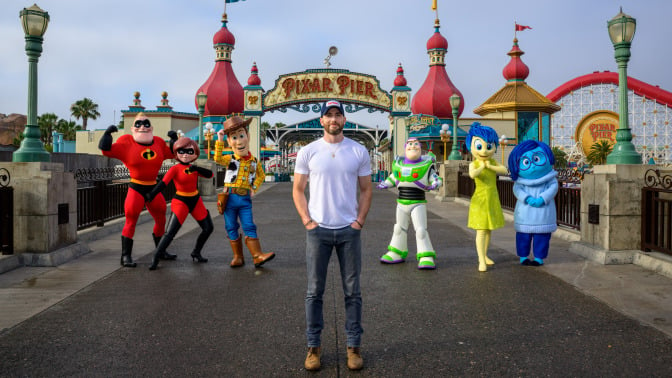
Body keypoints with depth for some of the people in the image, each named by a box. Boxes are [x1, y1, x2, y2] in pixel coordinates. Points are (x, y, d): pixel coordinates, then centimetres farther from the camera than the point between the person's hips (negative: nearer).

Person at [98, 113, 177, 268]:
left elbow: (172, 153, 21)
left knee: (161, 220, 16)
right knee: (131, 222, -7)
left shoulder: (159, 142, 6)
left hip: (153, 188, 5)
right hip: (136, 189, -5)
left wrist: (174, 139, 8)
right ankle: (126, 256, 2)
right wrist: (107, 133, -21)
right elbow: (106, 149, -11)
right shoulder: (127, 142, -6)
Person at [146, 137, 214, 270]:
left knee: (208, 228, 9)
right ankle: (155, 258, -7)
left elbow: (210, 174, -7)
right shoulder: (175, 169, -11)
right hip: (181, 201, -6)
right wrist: (150, 196, -34)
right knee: (170, 232, -15)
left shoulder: (194, 168, 4)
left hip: (195, 200, 6)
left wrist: (197, 169, -24)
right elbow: (163, 183, -22)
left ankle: (196, 252, 27)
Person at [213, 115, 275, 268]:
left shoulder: (254, 161, 4)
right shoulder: (230, 159, -3)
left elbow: (261, 175, 19)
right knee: (232, 228, 6)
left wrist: (254, 188, 5)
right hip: (230, 198, -1)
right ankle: (238, 257, 16)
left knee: (249, 227, -2)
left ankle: (258, 256, -2)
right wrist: (219, 140, -25)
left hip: (245, 198, 1)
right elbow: (218, 158, -23)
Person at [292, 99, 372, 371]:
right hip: (318, 229, 0)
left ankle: (354, 346, 18)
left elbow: (366, 190, 8)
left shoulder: (359, 152, 3)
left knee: (352, 292, 7)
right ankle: (313, 346, 17)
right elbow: (298, 189, 5)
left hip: (349, 230, 1)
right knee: (314, 291, 6)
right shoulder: (308, 152, 2)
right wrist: (307, 221, -4)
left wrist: (360, 220, -2)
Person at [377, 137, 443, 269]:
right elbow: (392, 178, 22)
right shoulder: (399, 164, 7)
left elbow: (436, 178, -2)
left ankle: (426, 258, -6)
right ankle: (396, 254, 31)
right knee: (399, 228, 17)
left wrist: (434, 185, -23)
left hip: (418, 204, -5)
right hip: (401, 203, 5)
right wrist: (385, 184, 6)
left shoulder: (426, 164, -5)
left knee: (421, 230, -11)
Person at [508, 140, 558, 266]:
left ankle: (539, 258, 16)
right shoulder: (521, 180, -3)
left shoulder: (549, 178, -3)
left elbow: (553, 188, -11)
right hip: (525, 213, 1)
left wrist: (542, 199, -25)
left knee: (542, 236, 4)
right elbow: (517, 189, -11)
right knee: (523, 235, 7)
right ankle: (523, 256, 19)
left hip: (543, 214, 0)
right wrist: (527, 199, -26)